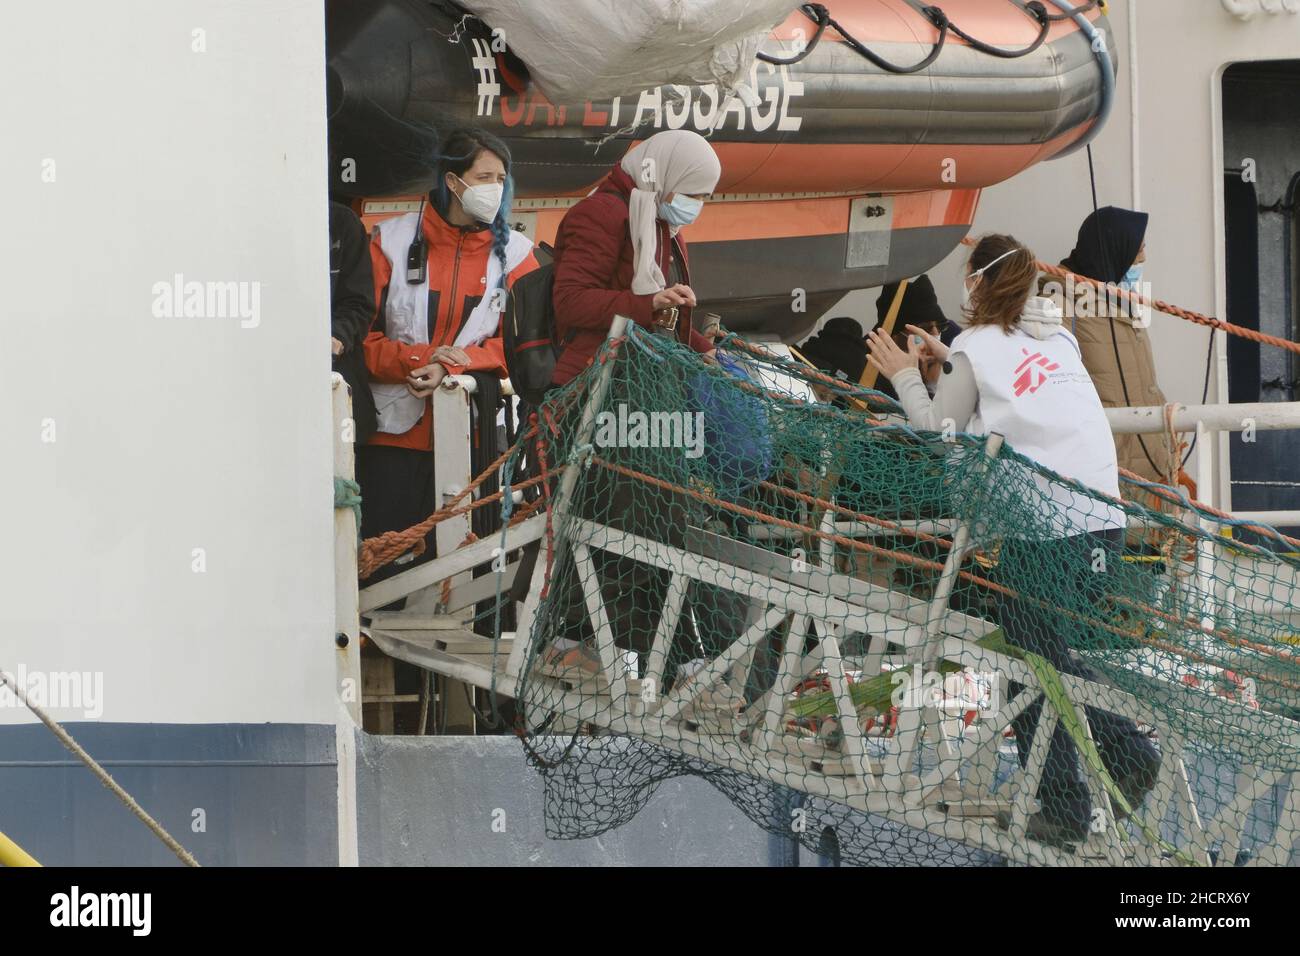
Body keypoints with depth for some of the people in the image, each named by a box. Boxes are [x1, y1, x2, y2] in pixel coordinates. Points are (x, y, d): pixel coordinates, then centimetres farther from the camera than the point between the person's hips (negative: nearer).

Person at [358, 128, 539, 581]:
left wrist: (453, 368, -16)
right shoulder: (392, 241, 4)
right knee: (386, 562, -2)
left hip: (472, 431, 1)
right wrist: (417, 359, -18)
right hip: (396, 430, -1)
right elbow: (362, 334, -2)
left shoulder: (513, 253, 8)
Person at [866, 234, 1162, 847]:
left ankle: (1063, 808, 3)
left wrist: (906, 377, 17)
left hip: (1042, 531, -6)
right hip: (1104, 522, 6)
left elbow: (939, 433, 3)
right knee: (1051, 652, 18)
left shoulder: (977, 346, 3)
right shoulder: (1057, 337, 19)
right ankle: (1127, 753, 8)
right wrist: (951, 362, 31)